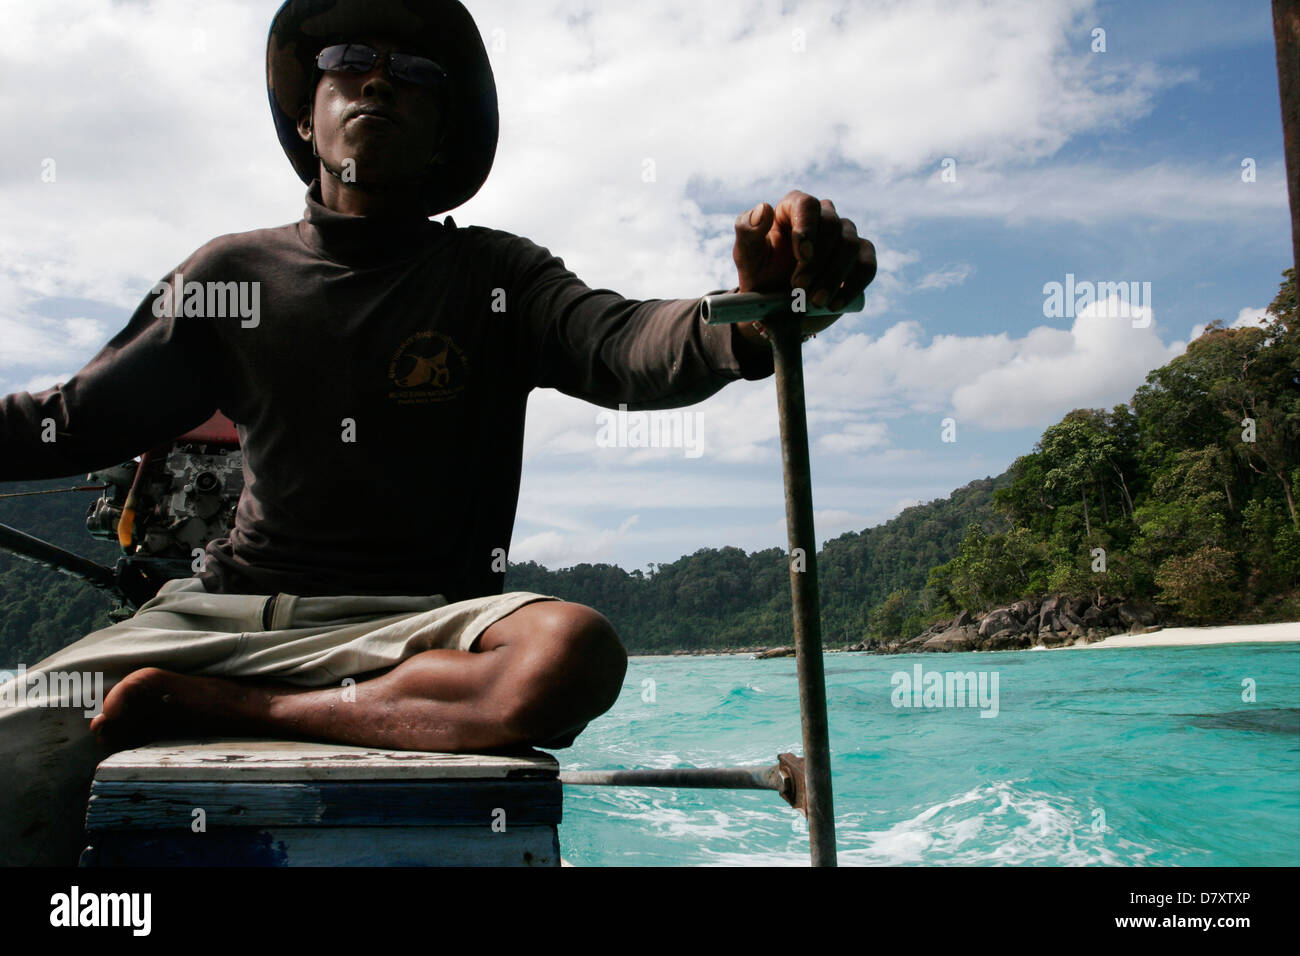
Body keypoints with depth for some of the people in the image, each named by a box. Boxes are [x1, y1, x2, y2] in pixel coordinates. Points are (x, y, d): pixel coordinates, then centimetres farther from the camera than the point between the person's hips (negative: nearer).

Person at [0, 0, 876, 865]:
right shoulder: (232, 272, 13)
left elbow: (627, 346, -14)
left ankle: (211, 708, -20)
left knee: (570, 650, -34)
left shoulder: (494, 274, 6)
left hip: (419, 621, 0)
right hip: (228, 606, 0)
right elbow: (74, 421, 15)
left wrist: (752, 320, -37)